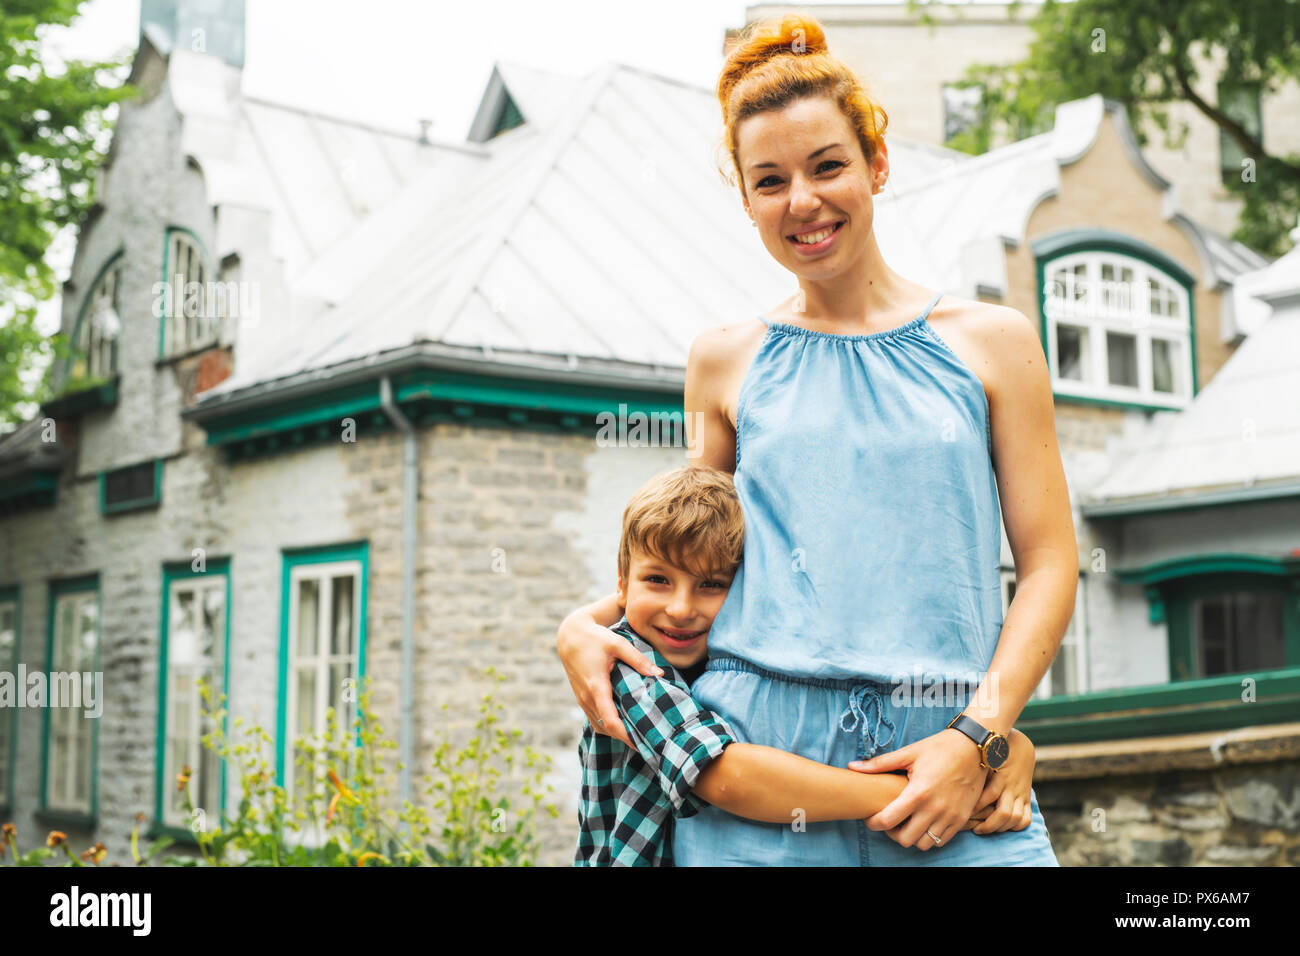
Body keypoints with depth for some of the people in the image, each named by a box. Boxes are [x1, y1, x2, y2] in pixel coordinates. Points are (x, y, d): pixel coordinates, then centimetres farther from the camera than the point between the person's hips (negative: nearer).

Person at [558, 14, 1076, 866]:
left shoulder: (991, 341, 7)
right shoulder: (726, 362, 10)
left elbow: (1049, 563, 4)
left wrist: (977, 737, -9)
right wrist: (587, 623, 2)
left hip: (944, 752, 0)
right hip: (756, 741, 1)